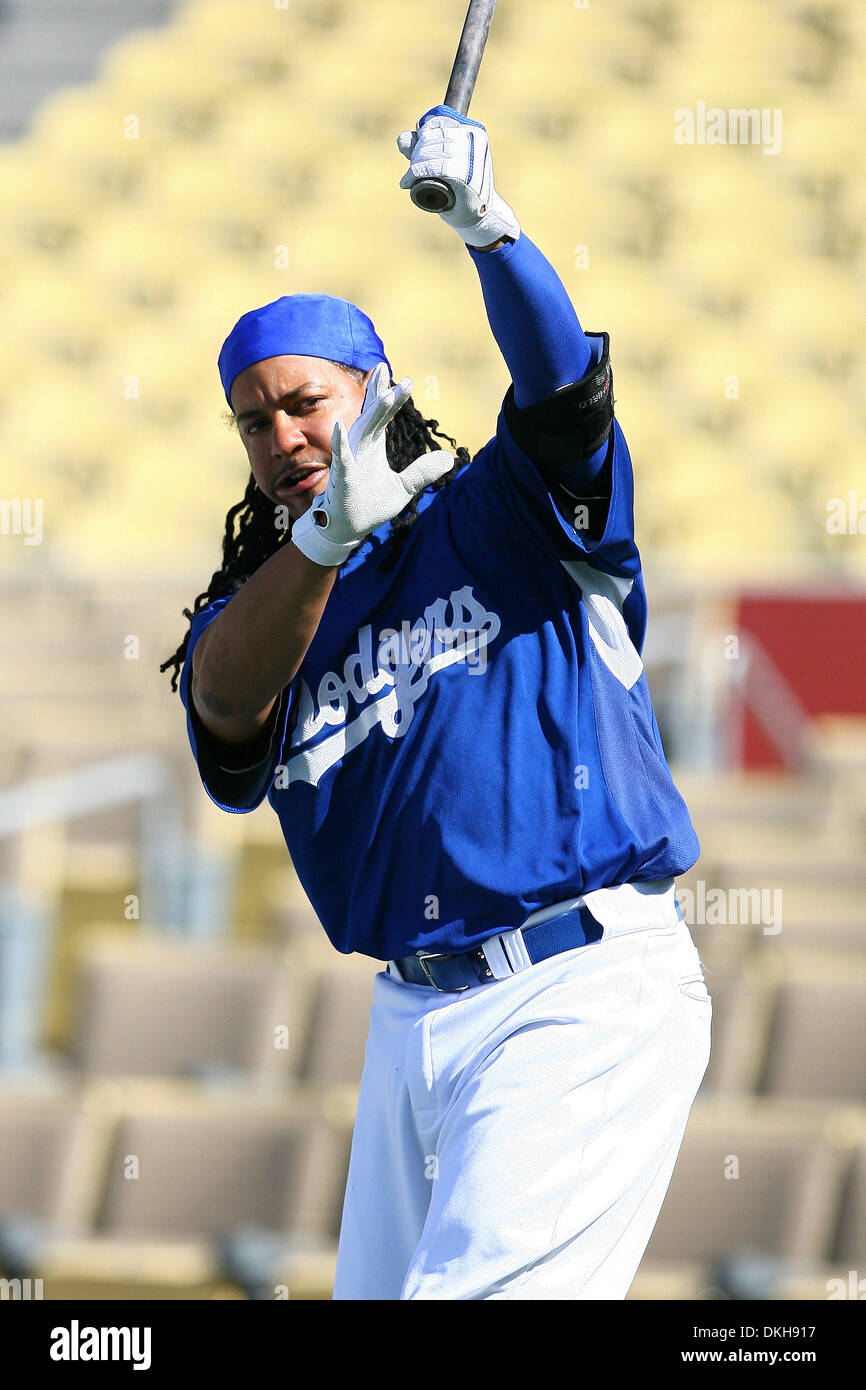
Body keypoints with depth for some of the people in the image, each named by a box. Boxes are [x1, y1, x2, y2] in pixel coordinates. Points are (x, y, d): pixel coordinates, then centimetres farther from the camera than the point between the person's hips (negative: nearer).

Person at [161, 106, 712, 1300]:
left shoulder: (504, 513, 5)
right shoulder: (248, 610, 13)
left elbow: (561, 380, -16)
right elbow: (226, 701, -11)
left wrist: (486, 224, -35)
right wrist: (326, 534, -29)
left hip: (588, 995, -6)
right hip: (413, 1020, 6)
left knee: (478, 1289, -17)